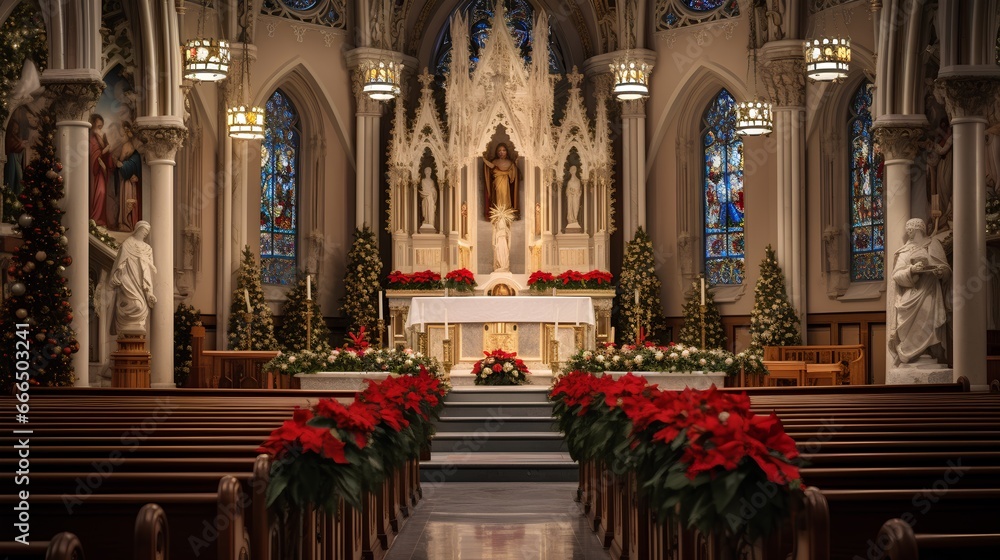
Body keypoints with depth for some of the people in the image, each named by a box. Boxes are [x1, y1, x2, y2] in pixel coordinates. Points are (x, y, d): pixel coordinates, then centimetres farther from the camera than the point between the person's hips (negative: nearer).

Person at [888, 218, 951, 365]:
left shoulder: (933, 244, 12)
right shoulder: (904, 252, 14)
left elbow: (947, 269, 10)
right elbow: (896, 275, 2)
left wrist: (941, 271, -13)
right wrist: (911, 270, -16)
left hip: (930, 295, -1)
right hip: (911, 297, 1)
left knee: (928, 330, -13)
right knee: (912, 331, -10)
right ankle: (910, 359, -9)